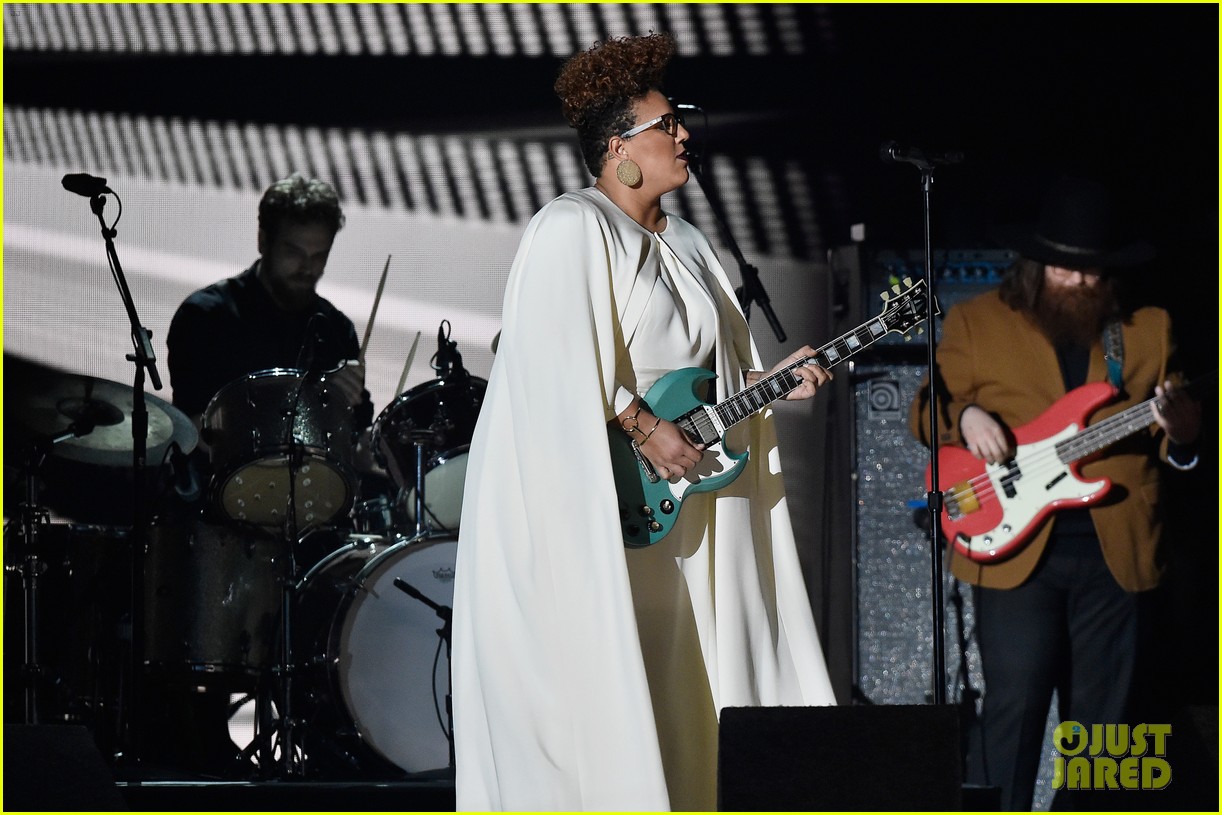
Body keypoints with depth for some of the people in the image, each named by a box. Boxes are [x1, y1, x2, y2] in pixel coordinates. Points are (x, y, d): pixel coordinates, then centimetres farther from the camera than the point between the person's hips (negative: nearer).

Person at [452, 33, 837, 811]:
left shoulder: (686, 243, 18)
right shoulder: (573, 229, -10)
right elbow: (563, 363, -20)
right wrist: (645, 429, -22)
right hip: (587, 505, -9)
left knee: (672, 679, 6)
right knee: (596, 688, -9)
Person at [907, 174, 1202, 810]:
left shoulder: (1148, 329, 11)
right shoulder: (978, 322, 5)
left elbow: (1183, 443, 12)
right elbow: (925, 412, 6)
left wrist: (1178, 424, -12)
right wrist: (965, 417, -16)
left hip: (1116, 552, 3)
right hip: (1016, 547, -3)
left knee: (1099, 715, 7)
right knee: (1014, 707, -9)